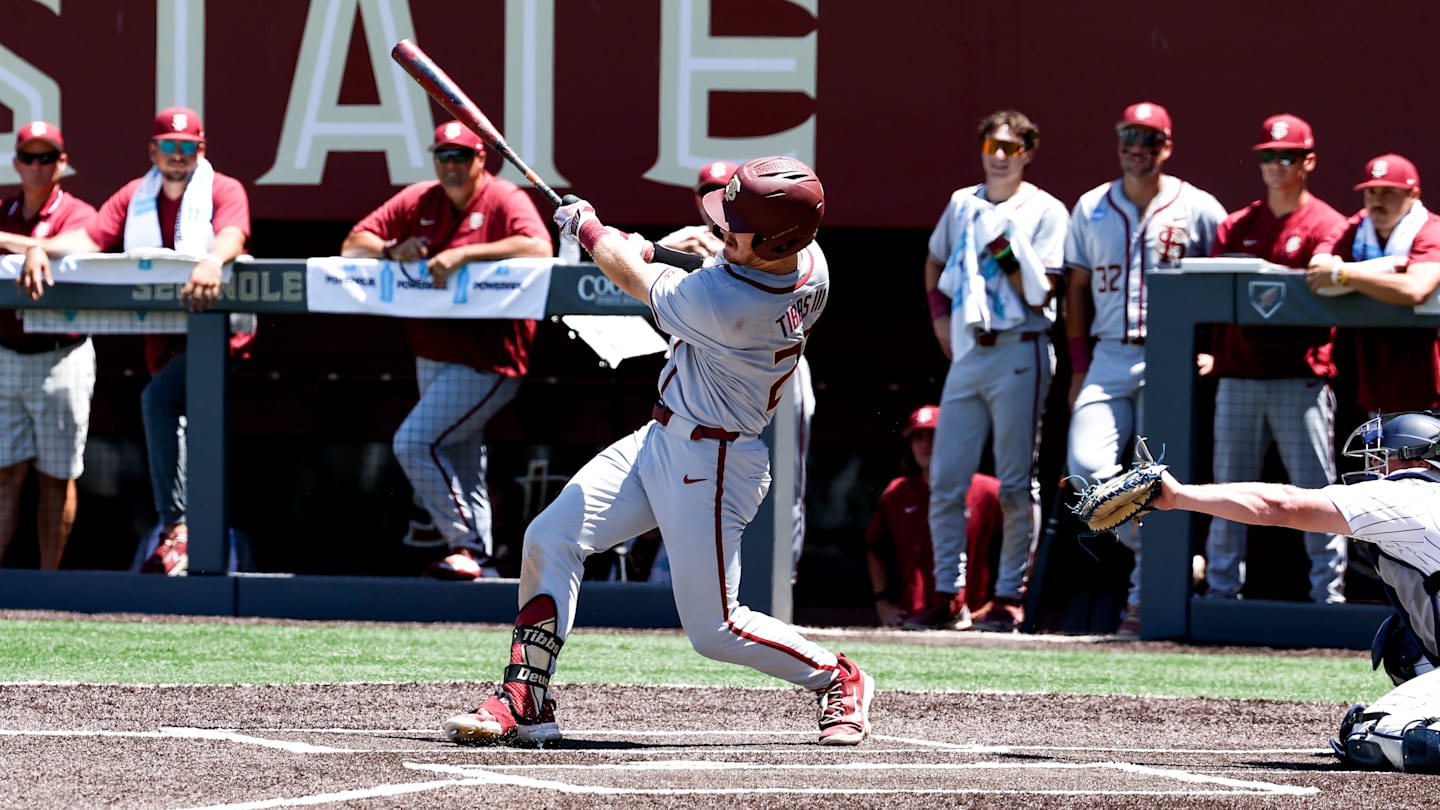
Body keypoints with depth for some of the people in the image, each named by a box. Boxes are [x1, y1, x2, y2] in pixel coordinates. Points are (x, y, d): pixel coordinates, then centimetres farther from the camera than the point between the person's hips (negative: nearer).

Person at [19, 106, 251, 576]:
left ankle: (176, 530, -27)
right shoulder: (135, 197, 9)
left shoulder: (224, 191, -6)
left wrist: (213, 260, -50)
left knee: (158, 398, -28)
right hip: (164, 337, 7)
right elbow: (89, 238, -3)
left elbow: (233, 235, -26)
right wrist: (41, 249, -24)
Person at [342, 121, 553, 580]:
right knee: (460, 467, 12)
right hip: (432, 360, 8)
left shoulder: (505, 200, -9)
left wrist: (464, 253, -33)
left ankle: (466, 546, -11)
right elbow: (353, 245, 10)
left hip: (484, 364, -8)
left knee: (414, 442, -18)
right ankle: (479, 555, 20)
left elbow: (538, 248, -28)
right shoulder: (419, 201, 9)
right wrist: (393, 250, -13)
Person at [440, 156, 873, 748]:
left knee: (713, 630, 0)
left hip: (709, 463, -10)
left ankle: (838, 679, 24)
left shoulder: (724, 305, -33)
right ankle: (525, 703, 2)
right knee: (549, 539, 0)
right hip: (661, 440, 10)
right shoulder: (810, 262, -8)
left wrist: (589, 230, 5)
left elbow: (634, 277, -13)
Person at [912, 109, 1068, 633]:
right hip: (966, 354, 6)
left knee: (1015, 482, -3)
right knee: (945, 481, 3)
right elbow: (935, 263, 31)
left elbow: (1040, 294, -9)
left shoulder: (1045, 212, -2)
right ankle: (949, 595, 9)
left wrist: (1004, 249, -17)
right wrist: (939, 314, 17)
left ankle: (1010, 596, 1)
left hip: (1018, 352, -6)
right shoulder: (962, 205, 14)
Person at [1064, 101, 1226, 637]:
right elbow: (1077, 289, 16)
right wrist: (1079, 367, 9)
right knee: (1087, 467, -13)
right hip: (1108, 358, 3)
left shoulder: (1198, 210, 1)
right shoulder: (1091, 208, 12)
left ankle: (1145, 599, 1)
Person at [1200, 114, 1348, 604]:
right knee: (1229, 489, 5)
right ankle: (1221, 592, 9)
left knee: (1315, 488, -6)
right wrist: (1214, 353, -8)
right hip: (1239, 377, 4)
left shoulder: (1326, 226, 3)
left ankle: (1329, 594, -3)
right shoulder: (1236, 227, 16)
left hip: (1300, 379, -4)